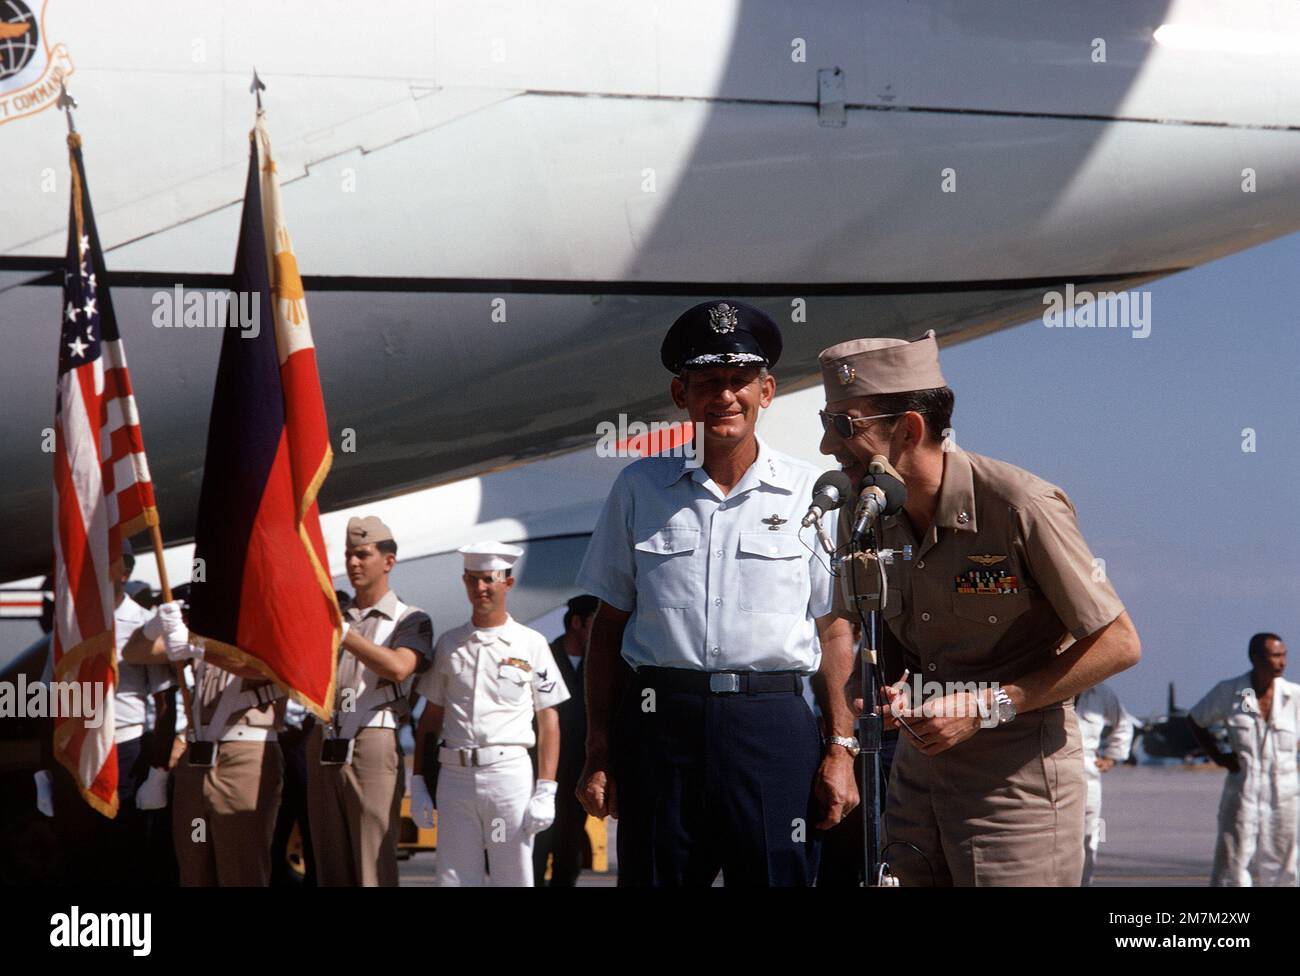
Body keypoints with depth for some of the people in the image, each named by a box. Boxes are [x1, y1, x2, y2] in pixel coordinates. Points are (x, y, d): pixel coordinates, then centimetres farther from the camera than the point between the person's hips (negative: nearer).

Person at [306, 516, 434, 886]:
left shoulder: (410, 620, 5)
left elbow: (398, 667, -15)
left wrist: (343, 634, -16)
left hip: (373, 745, -5)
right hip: (324, 744, 5)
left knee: (375, 868, -8)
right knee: (330, 868, 5)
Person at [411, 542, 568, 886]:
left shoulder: (531, 644, 6)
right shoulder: (449, 644, 14)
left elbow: (549, 721, 4)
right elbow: (431, 718, 16)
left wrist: (546, 791, -4)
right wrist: (418, 783, 8)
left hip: (510, 771, -3)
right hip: (454, 775, 3)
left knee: (513, 879, -4)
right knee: (453, 879, 1)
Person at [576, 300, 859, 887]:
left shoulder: (811, 494, 5)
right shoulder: (639, 489, 9)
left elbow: (834, 631, 6)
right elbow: (609, 627, 11)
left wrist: (841, 749, -2)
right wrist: (598, 754, 6)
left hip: (772, 727, -1)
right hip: (659, 724, 1)